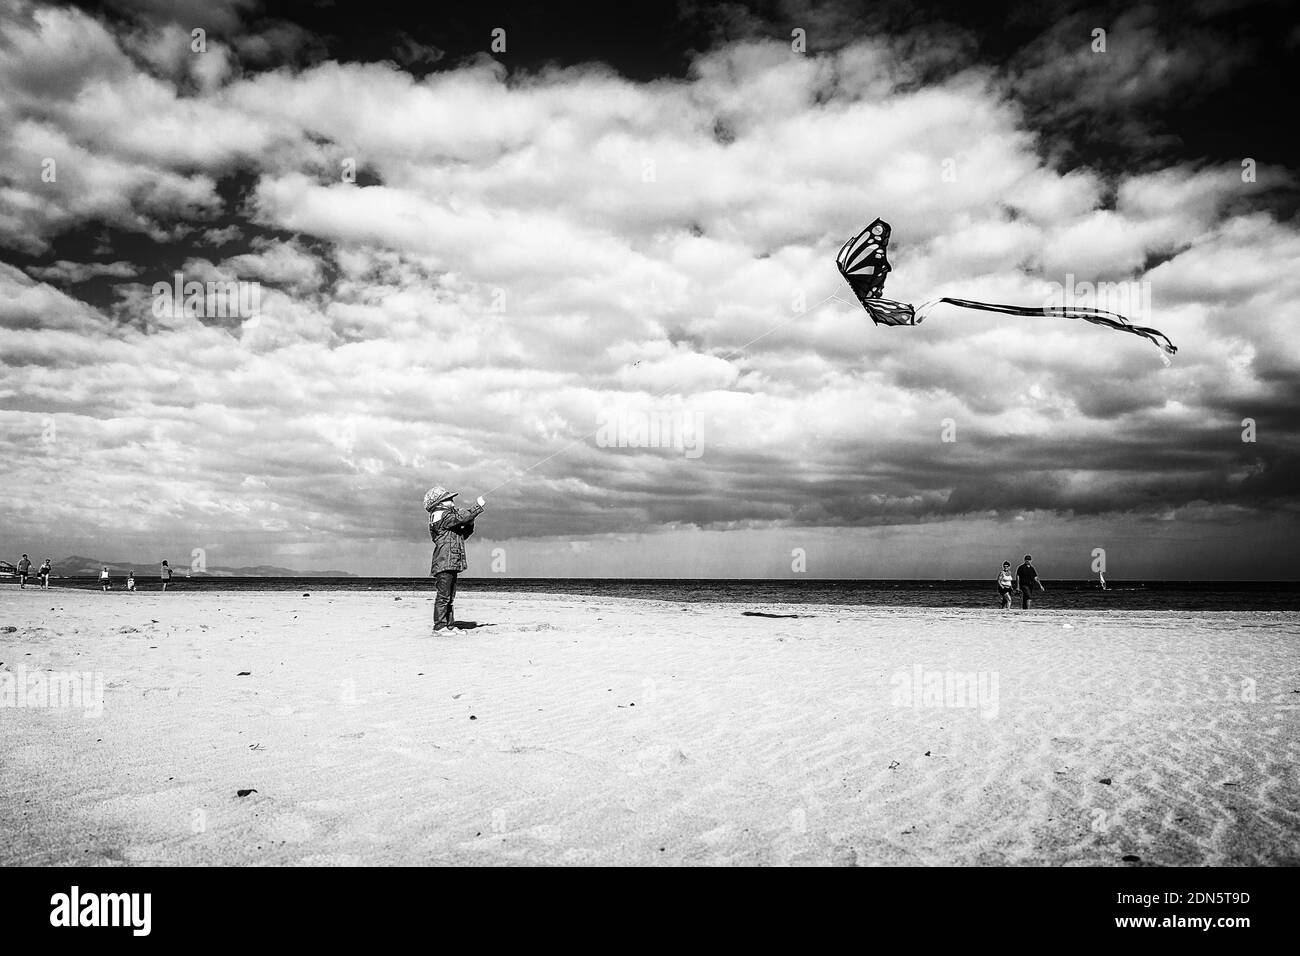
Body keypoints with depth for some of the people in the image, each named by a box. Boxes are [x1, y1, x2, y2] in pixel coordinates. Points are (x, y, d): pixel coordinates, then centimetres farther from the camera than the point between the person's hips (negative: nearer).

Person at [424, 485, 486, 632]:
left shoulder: (448, 515, 22)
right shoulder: (442, 515, -9)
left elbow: (461, 535, 24)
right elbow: (461, 517, -22)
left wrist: (470, 523, 7)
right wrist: (478, 506, -14)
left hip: (451, 563, 10)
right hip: (444, 563, -10)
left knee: (450, 596, 12)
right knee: (443, 595, -8)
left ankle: (450, 625, 16)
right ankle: (439, 626, -5)